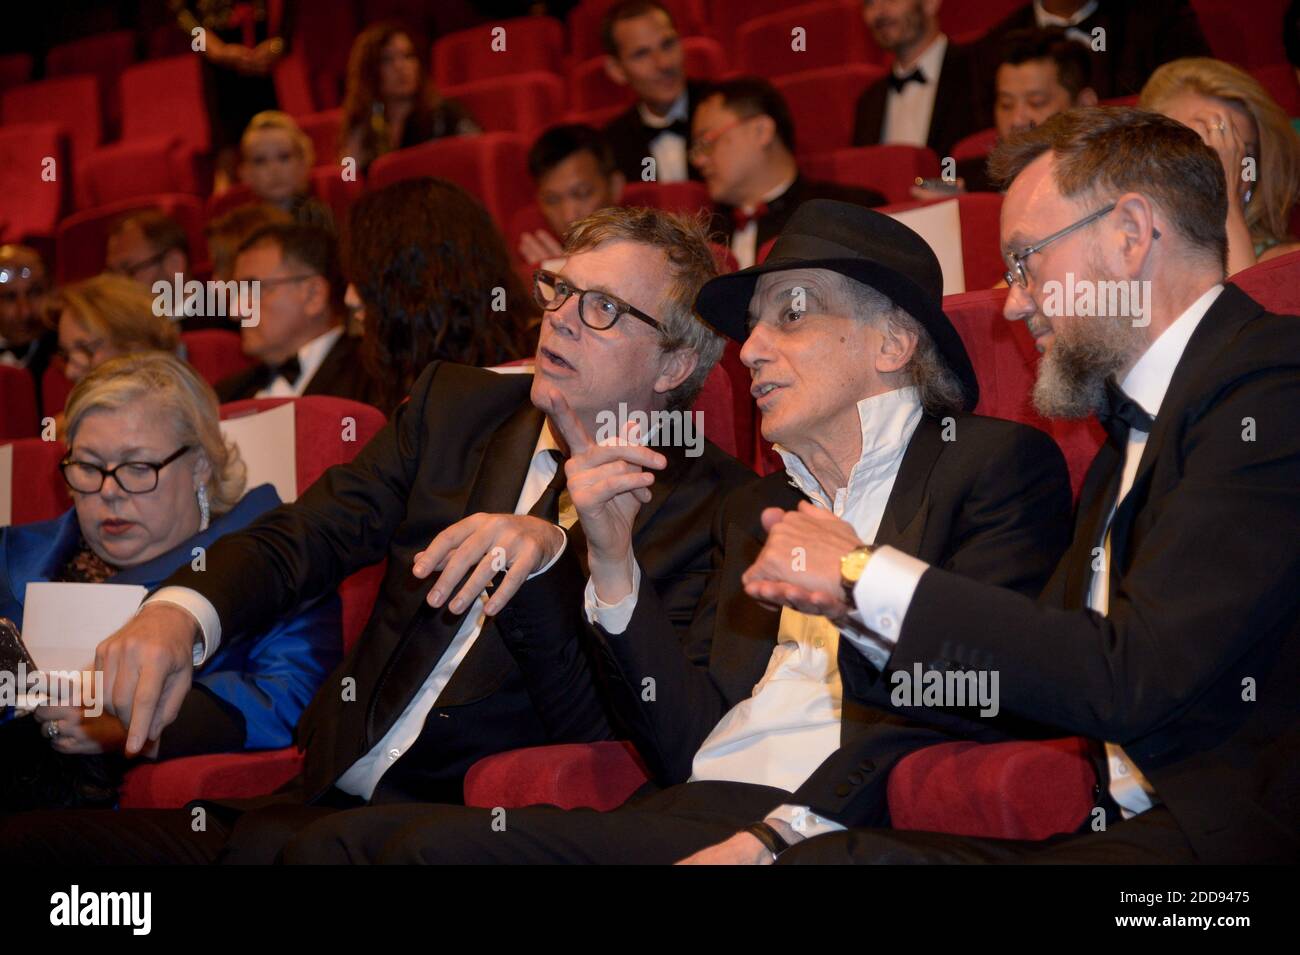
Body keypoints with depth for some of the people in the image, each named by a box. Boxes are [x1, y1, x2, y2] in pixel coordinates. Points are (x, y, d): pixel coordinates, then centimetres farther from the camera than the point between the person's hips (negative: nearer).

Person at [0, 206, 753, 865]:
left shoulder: (710, 506, 1)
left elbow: (619, 731, -8)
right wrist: (178, 614, -13)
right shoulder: (456, 407, 16)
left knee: (271, 846, -36)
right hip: (319, 801, 5)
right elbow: (297, 540, 8)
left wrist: (548, 559, -23)